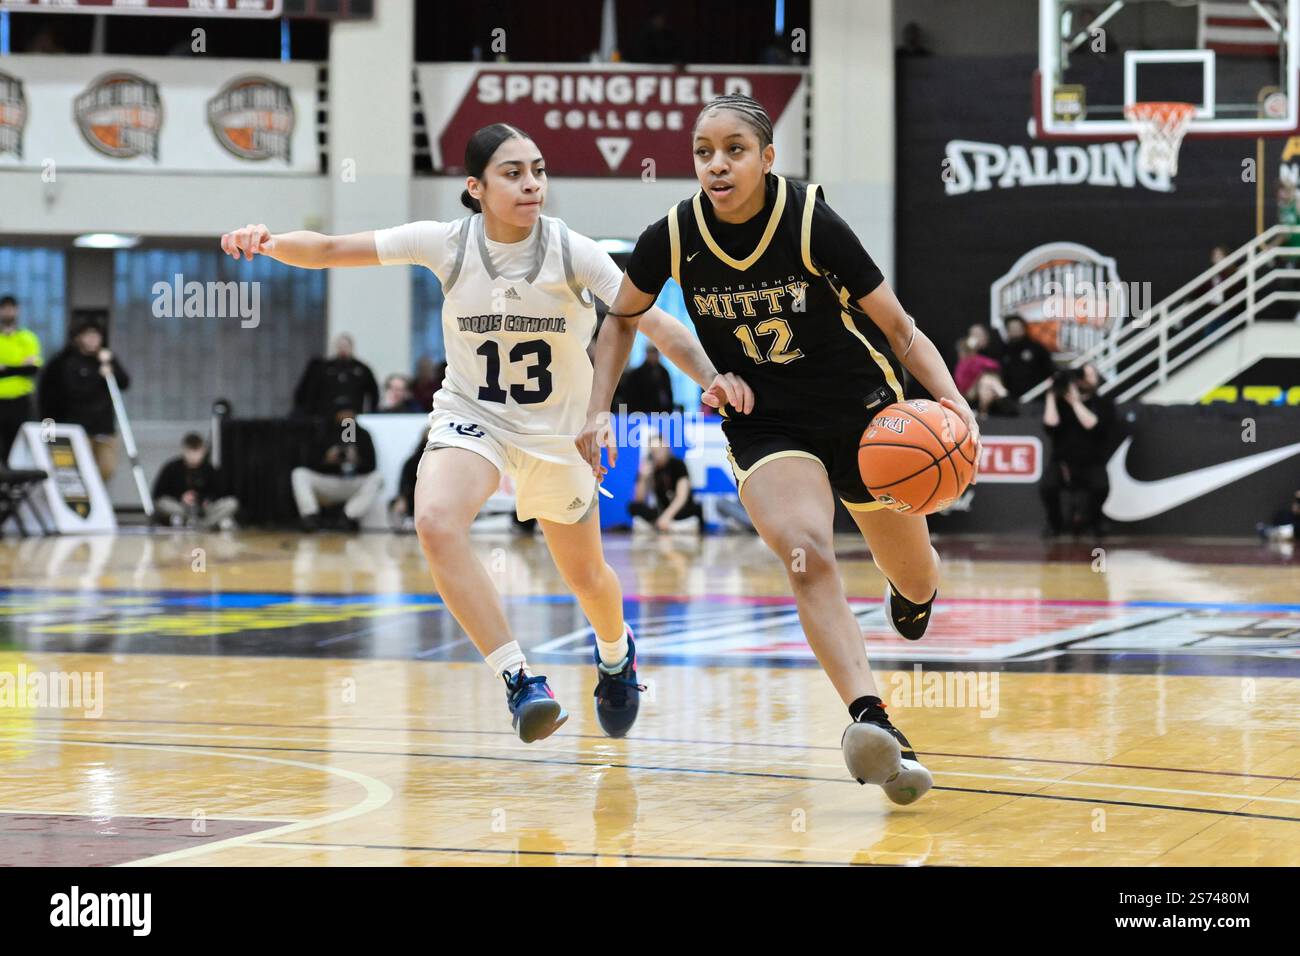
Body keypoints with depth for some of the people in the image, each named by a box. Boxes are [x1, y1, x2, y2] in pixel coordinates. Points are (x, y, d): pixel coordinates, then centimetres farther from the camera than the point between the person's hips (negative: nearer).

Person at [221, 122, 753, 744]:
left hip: (558, 431, 1)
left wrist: (712, 377, -39)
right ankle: (519, 680, -26)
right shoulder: (448, 244, -16)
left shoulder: (573, 253, -19)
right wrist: (270, 242, -36)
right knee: (436, 520, -32)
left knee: (585, 576, 15)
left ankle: (615, 651, 53)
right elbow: (328, 250, -17)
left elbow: (657, 324, -22)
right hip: (471, 415, 0)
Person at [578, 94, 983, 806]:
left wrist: (951, 399, -31)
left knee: (915, 578, 15)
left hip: (861, 411, 0)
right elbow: (622, 319, 7)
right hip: (765, 424, 0)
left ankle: (910, 590, 56)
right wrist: (597, 412, -3)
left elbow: (899, 328, -15)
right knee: (807, 556, -29)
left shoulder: (812, 224, -22)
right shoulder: (672, 237, -14)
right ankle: (874, 726, -41)